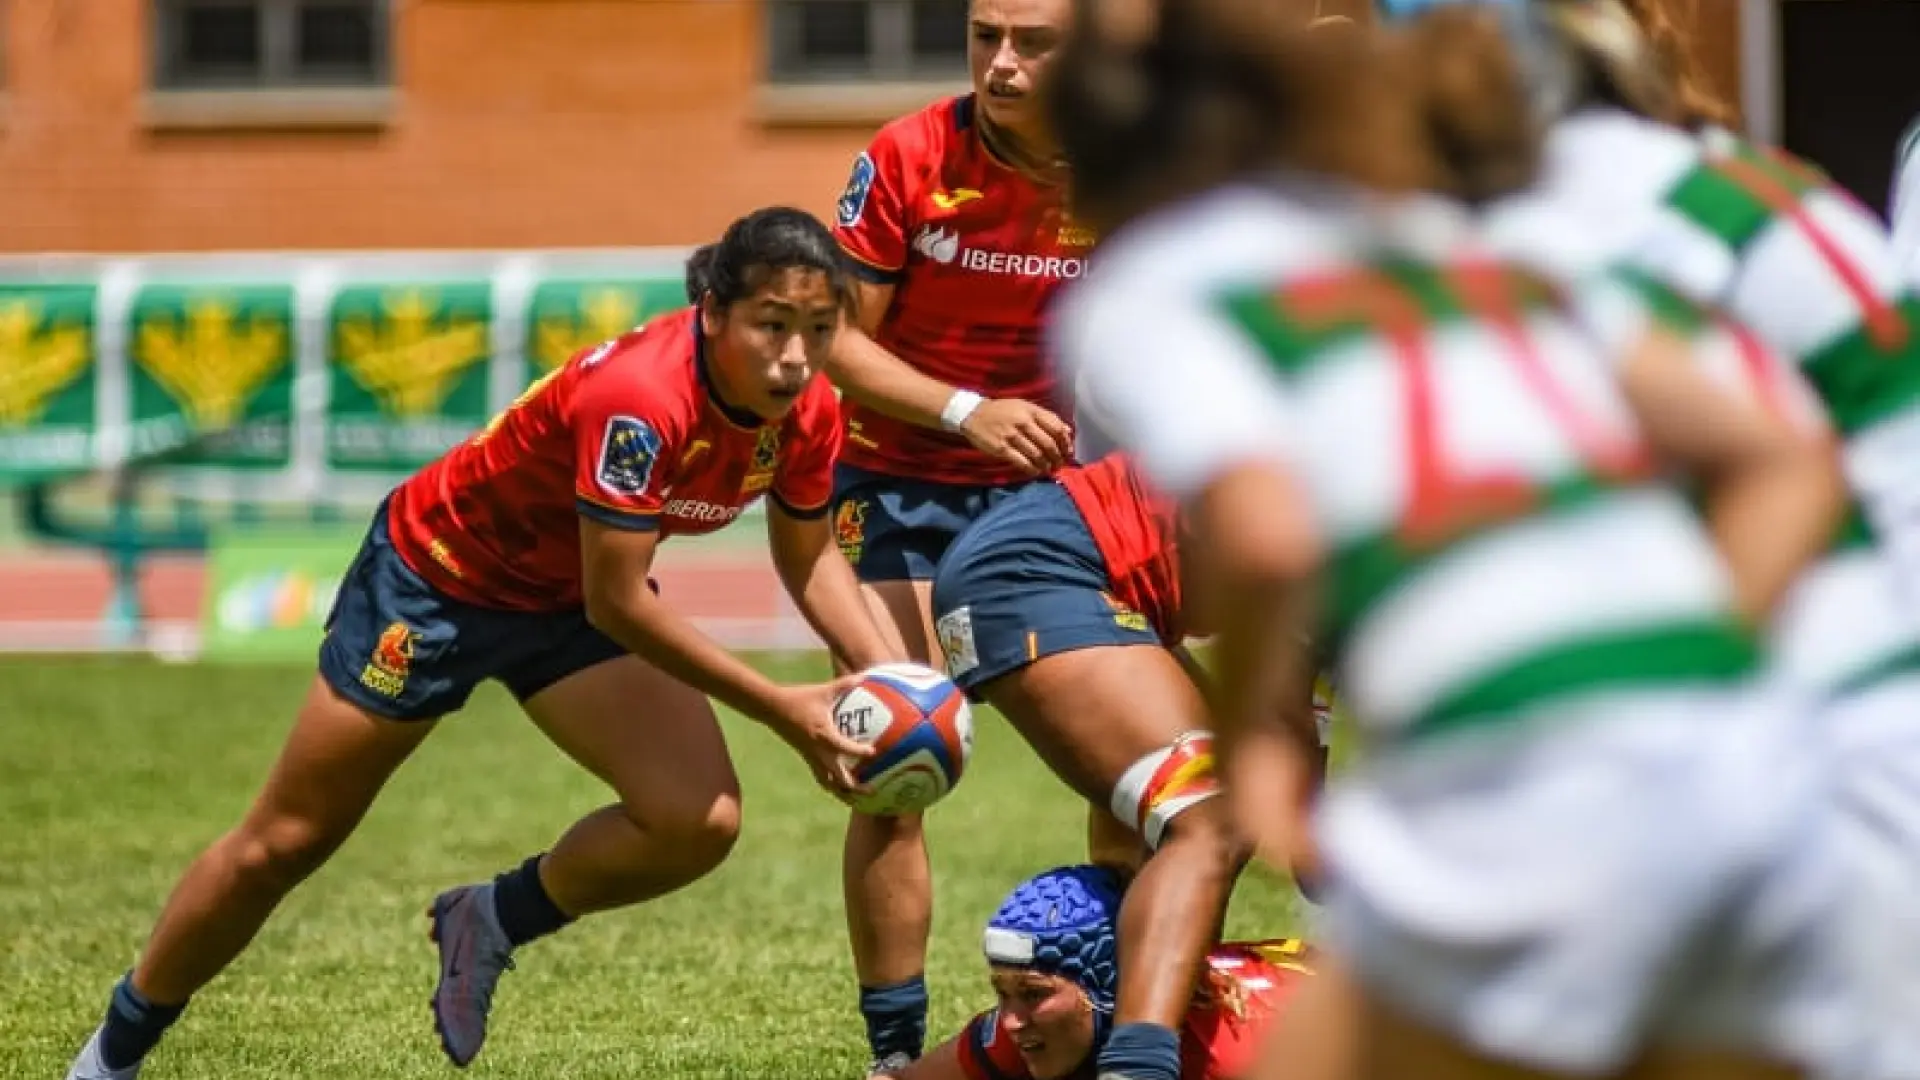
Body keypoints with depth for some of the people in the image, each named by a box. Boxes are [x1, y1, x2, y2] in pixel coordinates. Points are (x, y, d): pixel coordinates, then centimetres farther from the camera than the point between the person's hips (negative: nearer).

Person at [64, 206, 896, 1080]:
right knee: (281, 845, 5)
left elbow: (808, 557, 3)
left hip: (568, 604, 6)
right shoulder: (641, 396, -38)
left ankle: (491, 924, 10)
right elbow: (617, 604, -33)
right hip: (441, 571, -6)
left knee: (700, 822, -17)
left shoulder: (805, 413, -16)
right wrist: (778, 709, -30)